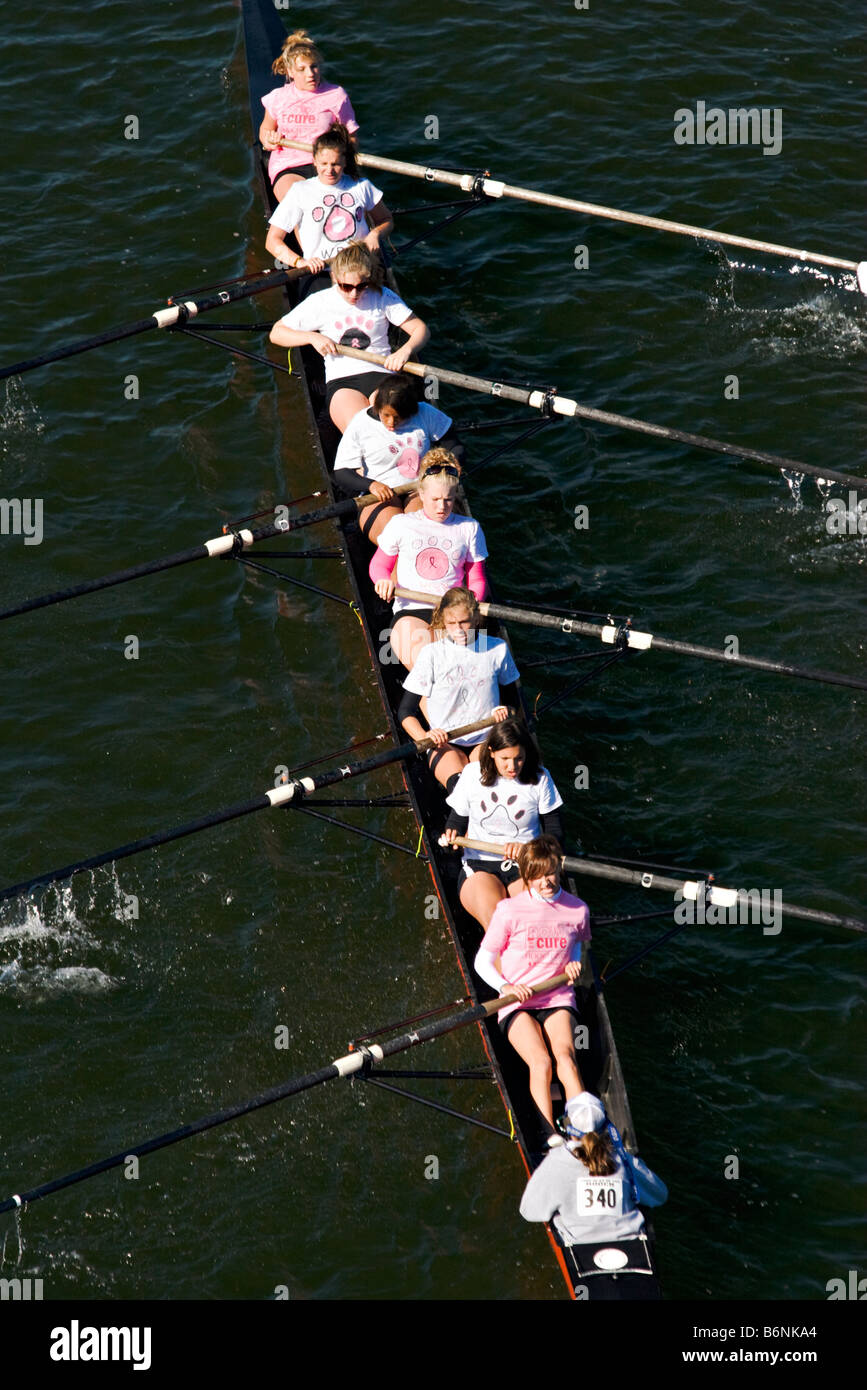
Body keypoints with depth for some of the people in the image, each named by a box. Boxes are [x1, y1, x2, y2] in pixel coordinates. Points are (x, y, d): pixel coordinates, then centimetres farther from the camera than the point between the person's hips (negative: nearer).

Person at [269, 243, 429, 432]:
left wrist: (405, 350, -13)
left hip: (381, 375, 1)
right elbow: (276, 333, 13)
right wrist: (312, 338, -3)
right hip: (341, 381, -1)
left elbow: (420, 329, 8)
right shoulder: (320, 302, 6)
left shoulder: (382, 297, 7)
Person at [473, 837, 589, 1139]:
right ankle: (552, 1140, -33)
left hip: (558, 1000, 2)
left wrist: (575, 964, 5)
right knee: (540, 1061, -28)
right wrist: (506, 987, -15)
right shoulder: (510, 910, -4)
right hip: (516, 1003, -2)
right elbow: (482, 961, 3)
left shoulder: (576, 910, 5)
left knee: (565, 1053, -29)